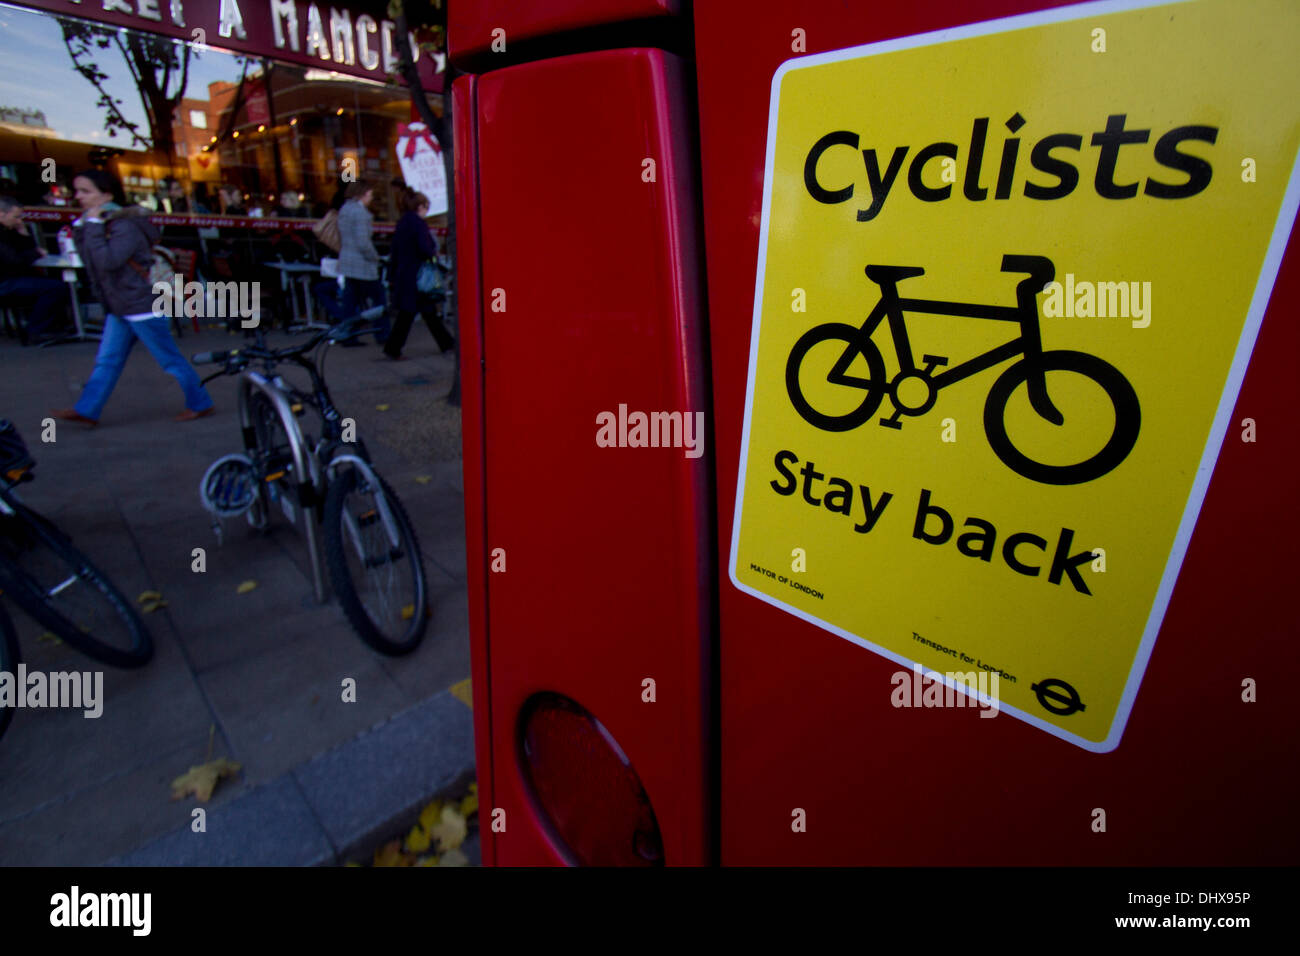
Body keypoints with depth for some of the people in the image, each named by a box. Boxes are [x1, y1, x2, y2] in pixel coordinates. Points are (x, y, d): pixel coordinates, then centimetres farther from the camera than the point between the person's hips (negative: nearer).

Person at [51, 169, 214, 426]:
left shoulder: (125, 225, -17)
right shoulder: (101, 224, 12)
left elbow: (108, 262, -27)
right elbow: (90, 263, 12)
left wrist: (92, 226, -21)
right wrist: (81, 228, 2)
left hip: (142, 305, -9)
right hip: (118, 308, 9)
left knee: (170, 359, 0)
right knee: (107, 361, 12)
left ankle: (200, 403, 12)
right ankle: (86, 410, 17)